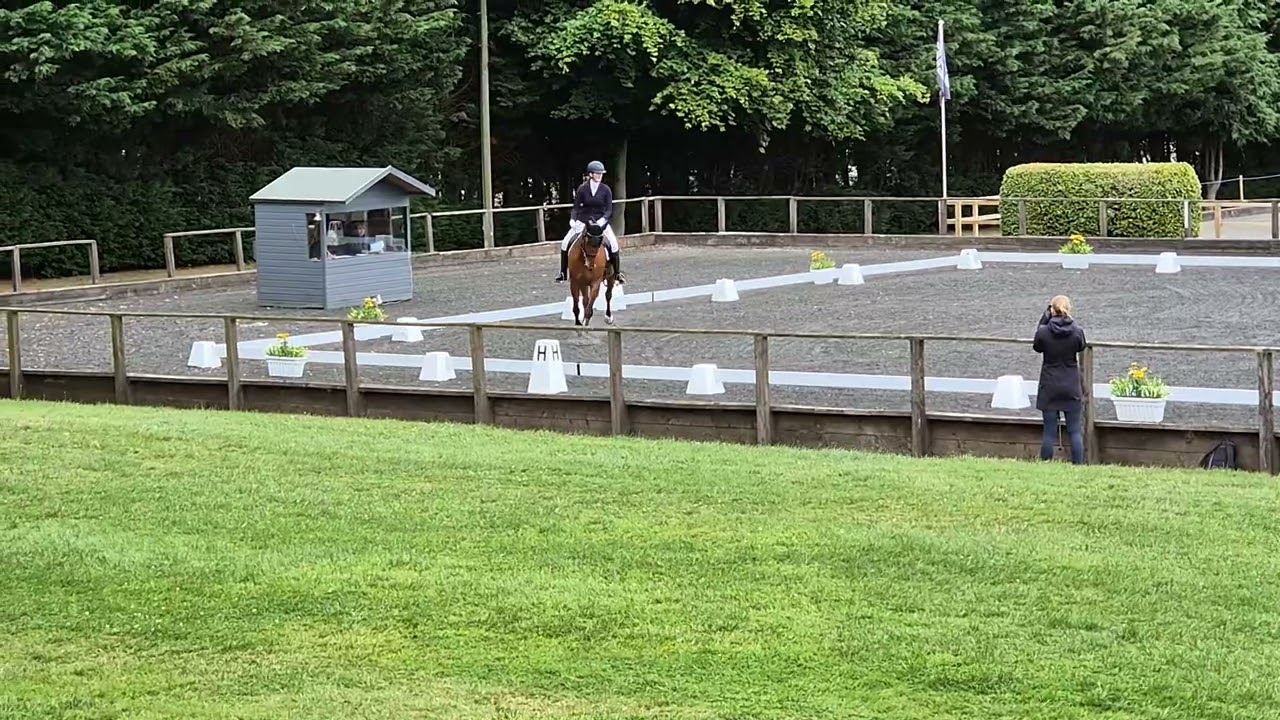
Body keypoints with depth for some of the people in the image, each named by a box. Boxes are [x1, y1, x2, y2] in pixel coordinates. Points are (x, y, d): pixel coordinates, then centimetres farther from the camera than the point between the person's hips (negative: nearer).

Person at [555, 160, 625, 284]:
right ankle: (563, 272, 2)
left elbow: (609, 210, -7)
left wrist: (603, 219, -25)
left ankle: (617, 274, -6)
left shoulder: (606, 190, -4)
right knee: (565, 243, -13)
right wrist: (572, 219, -21)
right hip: (583, 221, 1)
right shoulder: (582, 189, -4)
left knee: (613, 243, -22)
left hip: (601, 221, -1)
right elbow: (576, 207, -3)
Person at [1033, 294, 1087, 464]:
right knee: (1076, 431, 7)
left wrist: (1045, 318, 4)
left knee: (1049, 431, 4)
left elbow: (1037, 347, 8)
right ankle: (1078, 465, 4)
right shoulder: (1077, 331, -11)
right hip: (1072, 387, 0)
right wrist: (1069, 320, 9)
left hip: (1049, 387, 0)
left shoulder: (1043, 331, -13)